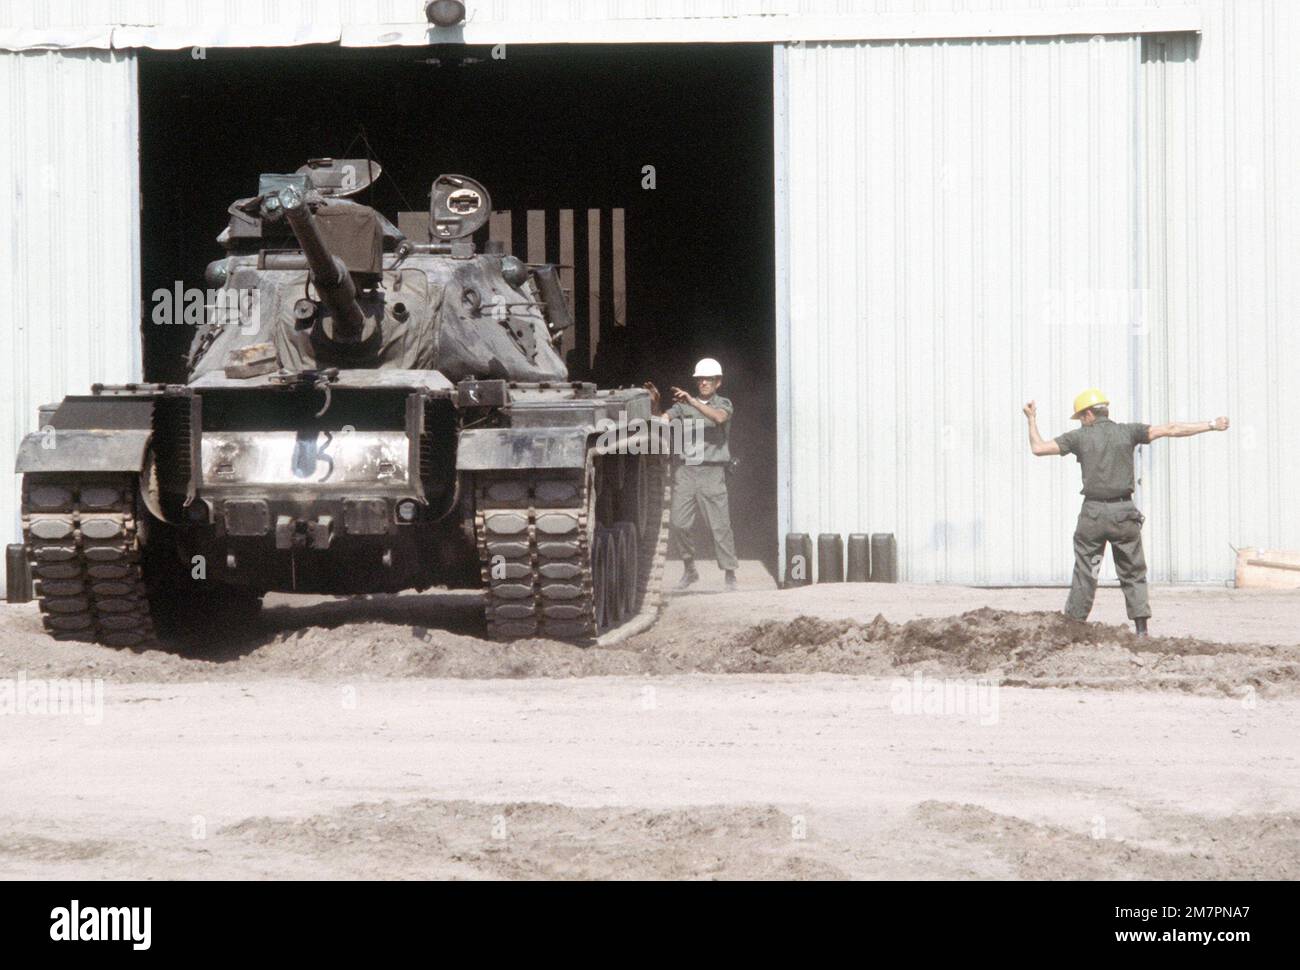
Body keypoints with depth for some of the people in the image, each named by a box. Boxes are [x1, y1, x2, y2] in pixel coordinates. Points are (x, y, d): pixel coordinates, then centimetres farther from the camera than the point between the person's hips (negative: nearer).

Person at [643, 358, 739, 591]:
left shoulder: (723, 404, 6)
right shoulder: (683, 405, 15)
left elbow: (719, 417, -17)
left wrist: (693, 402, -26)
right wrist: (655, 403, -17)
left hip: (712, 471, -3)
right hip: (685, 470, 3)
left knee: (720, 524, -5)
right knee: (677, 524, -3)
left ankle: (729, 575, 3)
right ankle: (690, 570, 14)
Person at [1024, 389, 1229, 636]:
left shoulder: (1080, 437, 2)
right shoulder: (1127, 432, 4)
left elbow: (1038, 448, 3)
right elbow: (1170, 430, 0)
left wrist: (1032, 420, 20)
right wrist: (1211, 425, 4)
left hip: (1093, 512, -1)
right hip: (1124, 513, 1)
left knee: (1084, 573, 6)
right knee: (1133, 572, 7)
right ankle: (1141, 629, -1)